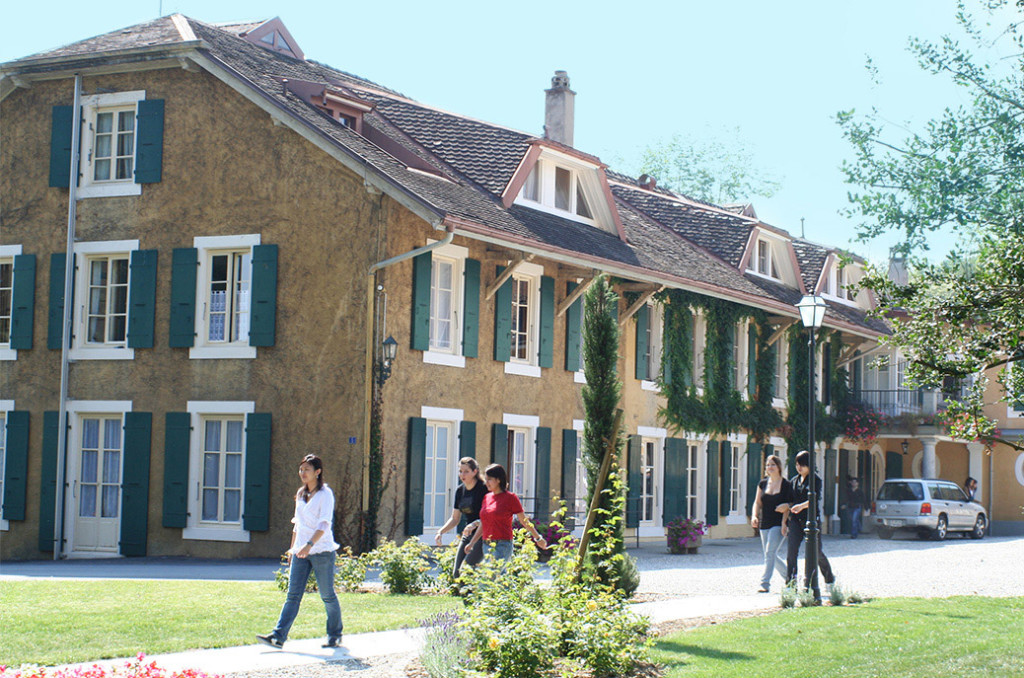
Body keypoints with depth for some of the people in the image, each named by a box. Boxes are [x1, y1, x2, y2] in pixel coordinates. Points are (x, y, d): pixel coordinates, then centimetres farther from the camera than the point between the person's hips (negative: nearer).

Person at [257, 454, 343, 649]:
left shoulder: (325, 494, -7)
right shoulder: (301, 494, 14)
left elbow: (324, 524, -18)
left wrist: (309, 544, -31)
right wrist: (293, 548, 21)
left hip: (322, 551, -6)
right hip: (301, 552, 6)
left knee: (328, 596, 3)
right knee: (293, 594, -3)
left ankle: (335, 636, 17)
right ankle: (278, 636, -11)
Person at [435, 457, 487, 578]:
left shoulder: (483, 488, -12)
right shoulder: (460, 491, 9)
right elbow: (455, 519, 17)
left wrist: (474, 524, -28)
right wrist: (440, 532, 2)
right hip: (467, 536, 8)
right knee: (456, 574, 3)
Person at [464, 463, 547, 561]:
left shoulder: (510, 498, -4)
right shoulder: (487, 497, 13)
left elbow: (524, 521, 2)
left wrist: (538, 538, 7)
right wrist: (471, 543, 18)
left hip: (502, 546, -6)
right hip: (486, 546, 6)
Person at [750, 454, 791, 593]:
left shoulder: (786, 484, -3)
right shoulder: (763, 483, 10)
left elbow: (788, 505, -6)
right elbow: (757, 502, 13)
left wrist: (784, 523, -16)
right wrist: (754, 516, -5)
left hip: (778, 524, -6)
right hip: (765, 524, 6)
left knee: (770, 552, -16)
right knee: (771, 555, 11)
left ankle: (765, 584, -16)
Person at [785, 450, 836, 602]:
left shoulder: (815, 479, -4)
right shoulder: (795, 480, 14)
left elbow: (816, 498, -19)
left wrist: (802, 506, -35)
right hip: (796, 520, 4)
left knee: (815, 552, 3)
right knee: (791, 549, -12)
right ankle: (791, 581, -14)